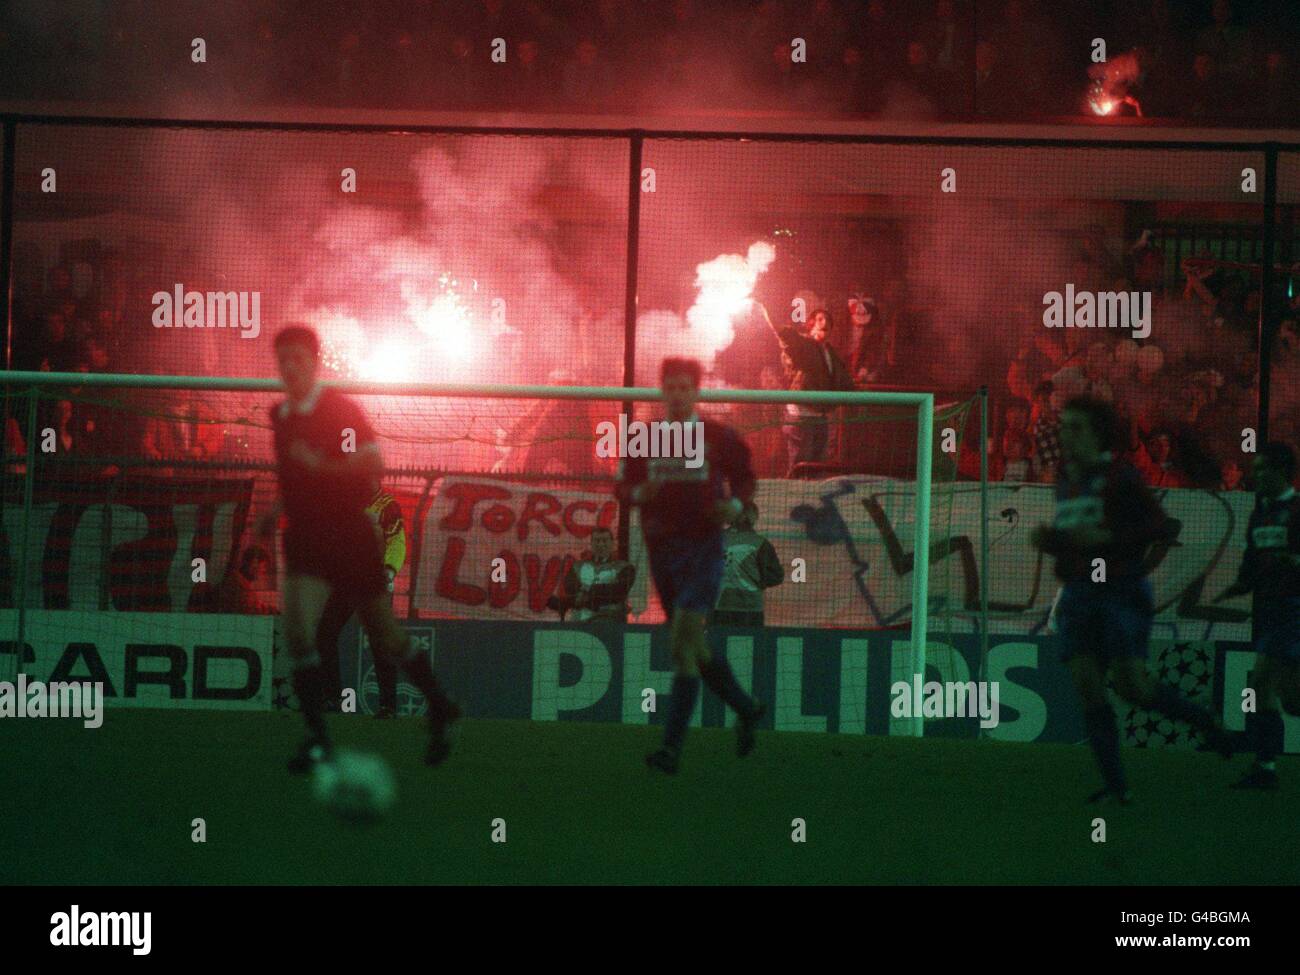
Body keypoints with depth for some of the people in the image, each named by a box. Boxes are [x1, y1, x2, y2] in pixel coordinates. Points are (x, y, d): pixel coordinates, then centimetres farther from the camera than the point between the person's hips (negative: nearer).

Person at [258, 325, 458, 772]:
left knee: (387, 639, 8)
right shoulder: (279, 416, 8)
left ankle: (440, 711, 32)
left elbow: (372, 463, -17)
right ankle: (317, 738, -14)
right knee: (297, 631, -19)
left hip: (351, 536, -4)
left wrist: (319, 465, -28)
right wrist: (277, 511, 12)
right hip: (305, 542, 4)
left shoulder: (340, 408, -9)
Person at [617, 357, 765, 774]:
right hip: (661, 551, 5)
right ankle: (746, 709, 36)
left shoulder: (718, 438, 0)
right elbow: (622, 486, 11)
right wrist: (639, 493, -11)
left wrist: (735, 505, -9)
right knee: (693, 648, 12)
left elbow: (744, 477, 12)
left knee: (683, 642, -17)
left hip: (703, 548, -5)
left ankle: (672, 746, -19)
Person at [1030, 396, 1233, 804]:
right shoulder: (1066, 483, 14)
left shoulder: (1122, 477, -7)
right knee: (1087, 686, -7)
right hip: (1077, 596, 6)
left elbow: (1165, 528, -11)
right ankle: (1115, 785, -6)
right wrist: (1048, 539, 5)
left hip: (1122, 591, -6)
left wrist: (1105, 537, -20)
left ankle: (1204, 721, 11)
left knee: (1133, 686, -15)